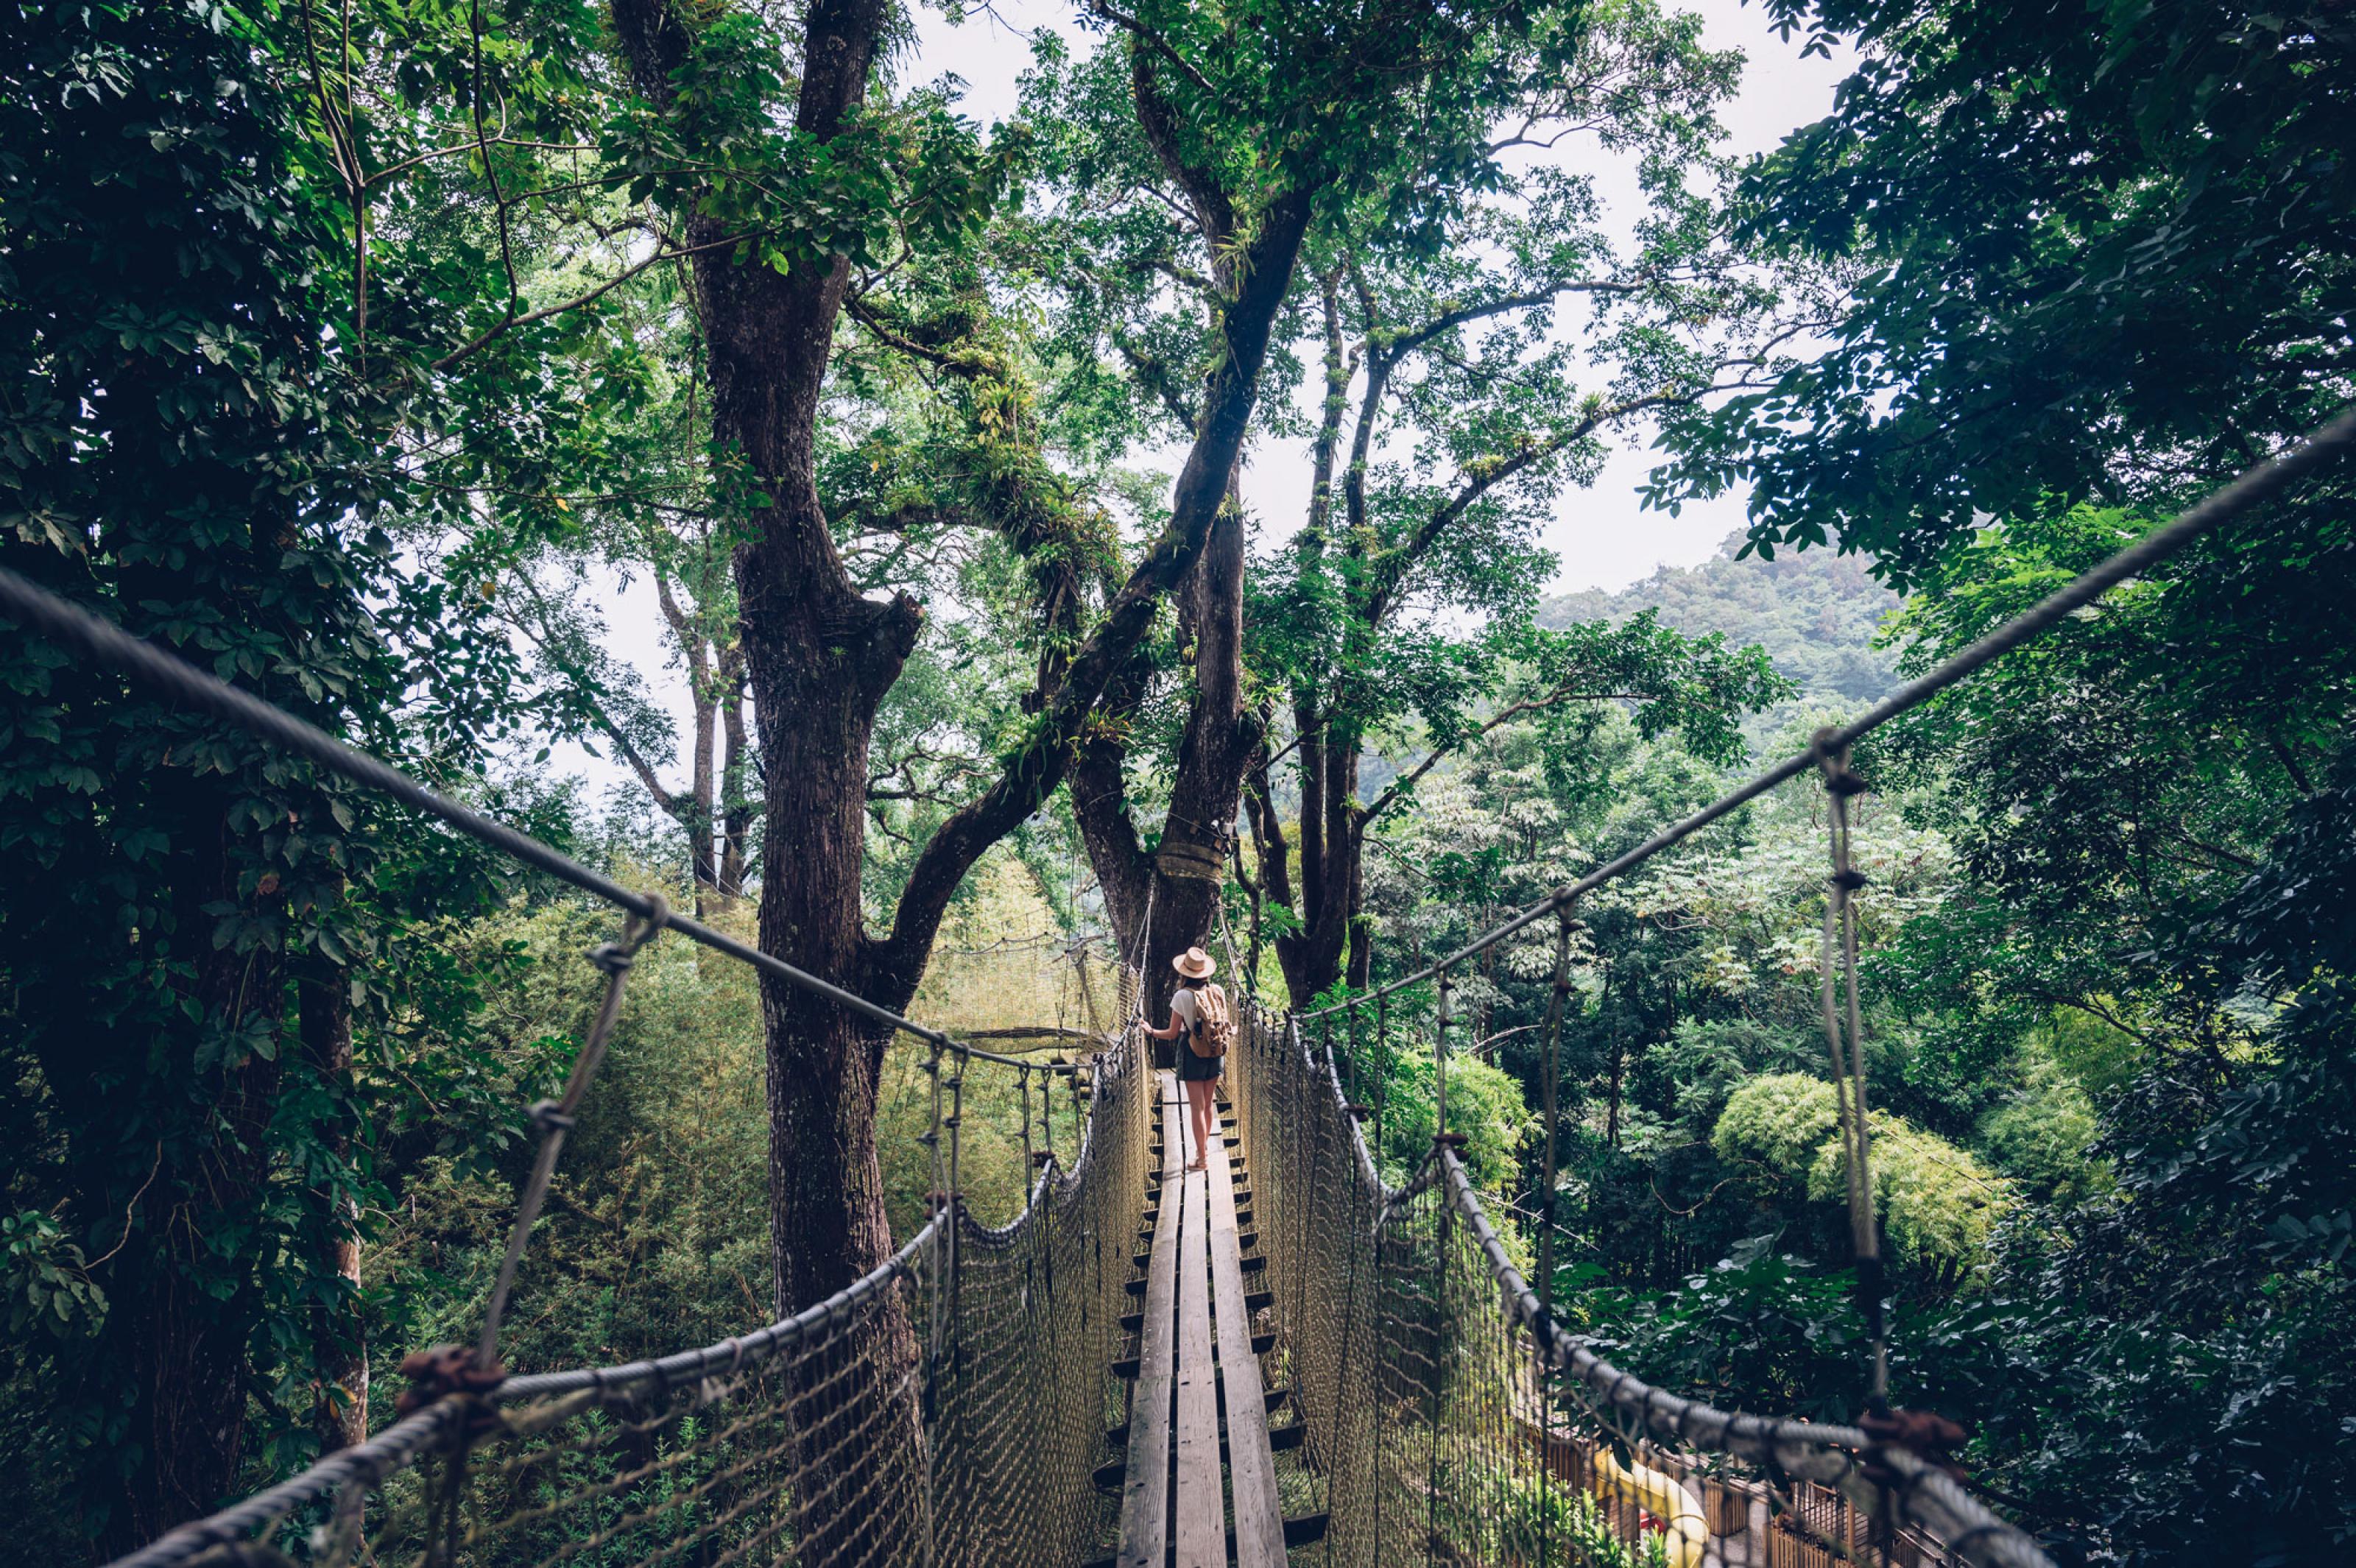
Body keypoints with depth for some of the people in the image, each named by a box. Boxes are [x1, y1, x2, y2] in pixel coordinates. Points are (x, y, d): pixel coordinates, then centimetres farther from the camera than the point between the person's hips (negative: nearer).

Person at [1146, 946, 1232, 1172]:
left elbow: (1173, 1033, -11)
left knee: (1197, 1106, 3)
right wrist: (1230, 1032, 27)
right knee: (1209, 1103, 20)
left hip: (1192, 1054, -5)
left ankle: (1201, 1157, 9)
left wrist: (1151, 1032, 5)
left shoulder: (1182, 996, -17)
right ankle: (1205, 1144, 37)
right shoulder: (1218, 992, -5)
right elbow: (1228, 1025, 5)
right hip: (1216, 1054, 5)